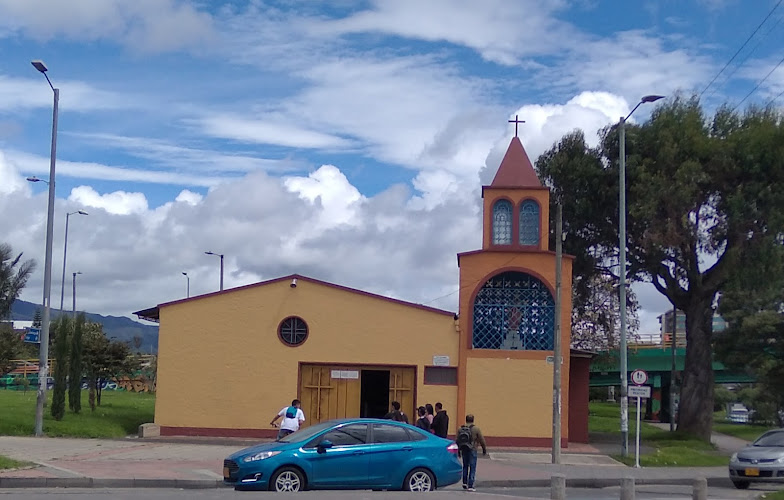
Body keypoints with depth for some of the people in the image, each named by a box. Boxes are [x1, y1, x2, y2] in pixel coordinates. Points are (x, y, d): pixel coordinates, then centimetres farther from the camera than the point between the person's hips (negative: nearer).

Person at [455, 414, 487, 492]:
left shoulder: (460, 429, 5)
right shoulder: (476, 429, -7)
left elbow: (456, 440, 8)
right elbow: (482, 440, -4)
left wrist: (458, 451, 18)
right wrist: (484, 450, 9)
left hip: (464, 450, 4)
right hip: (472, 450, -4)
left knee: (465, 466, 20)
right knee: (472, 468, 0)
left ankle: (464, 483, 21)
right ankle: (470, 486, -3)